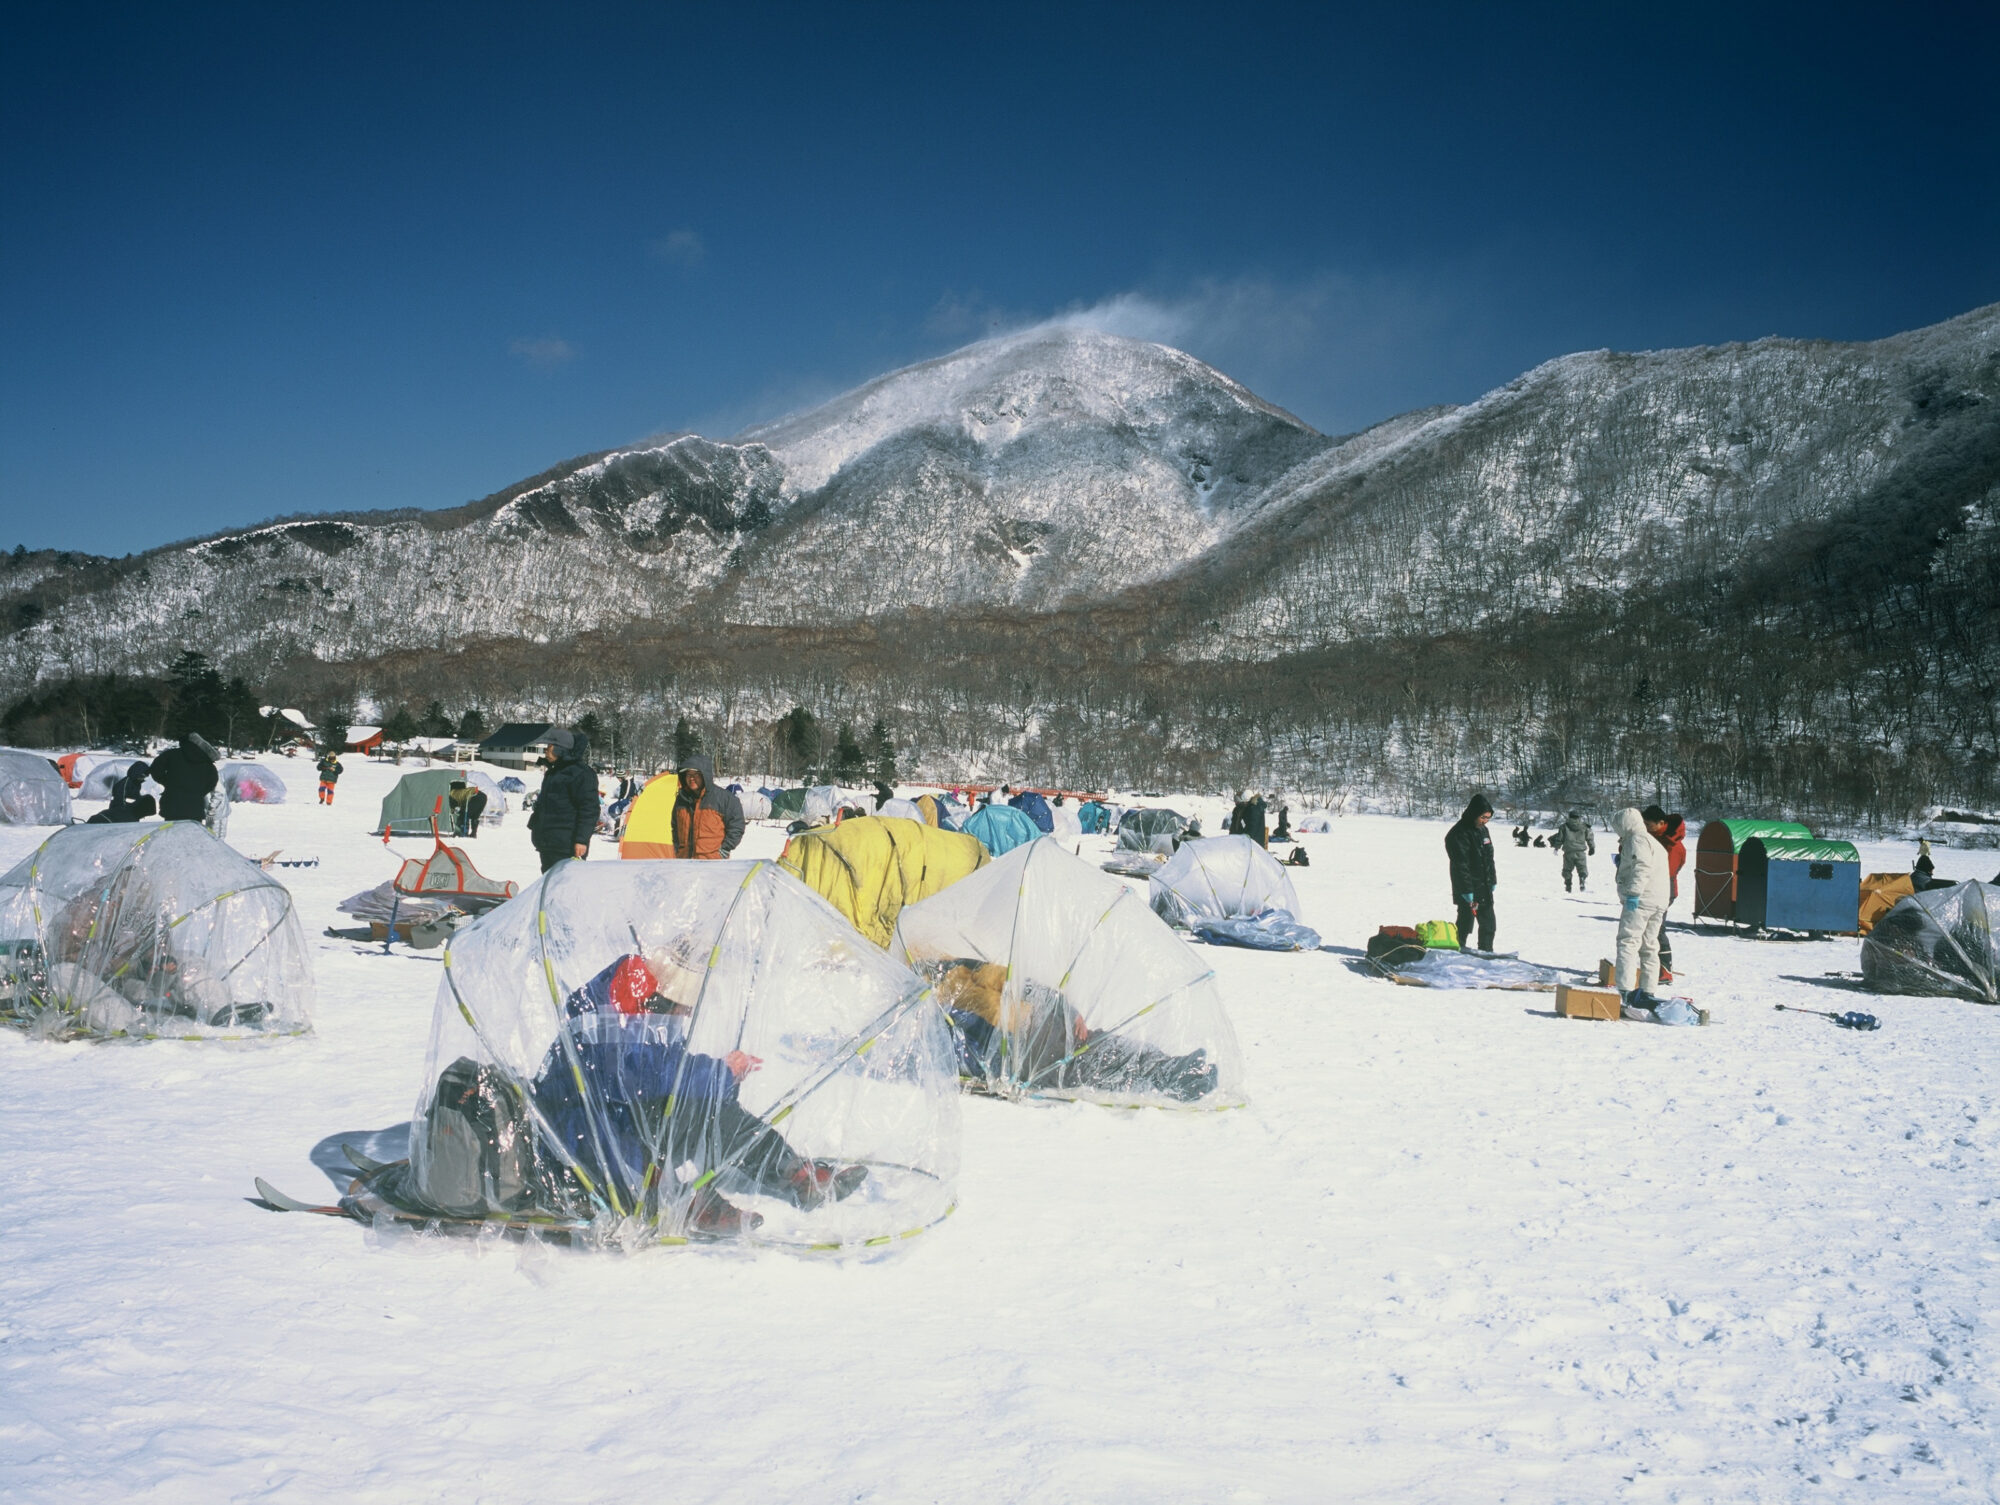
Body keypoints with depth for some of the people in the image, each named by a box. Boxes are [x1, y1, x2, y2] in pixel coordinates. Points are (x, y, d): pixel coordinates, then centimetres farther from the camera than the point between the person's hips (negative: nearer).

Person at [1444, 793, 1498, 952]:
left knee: (1488, 924, 13)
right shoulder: (1459, 834, -18)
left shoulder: (1483, 830, 9)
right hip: (1467, 890, -8)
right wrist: (1468, 891, -21)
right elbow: (1461, 866, -20)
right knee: (1465, 922, -1)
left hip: (1485, 888, 8)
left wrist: (1492, 882, 16)